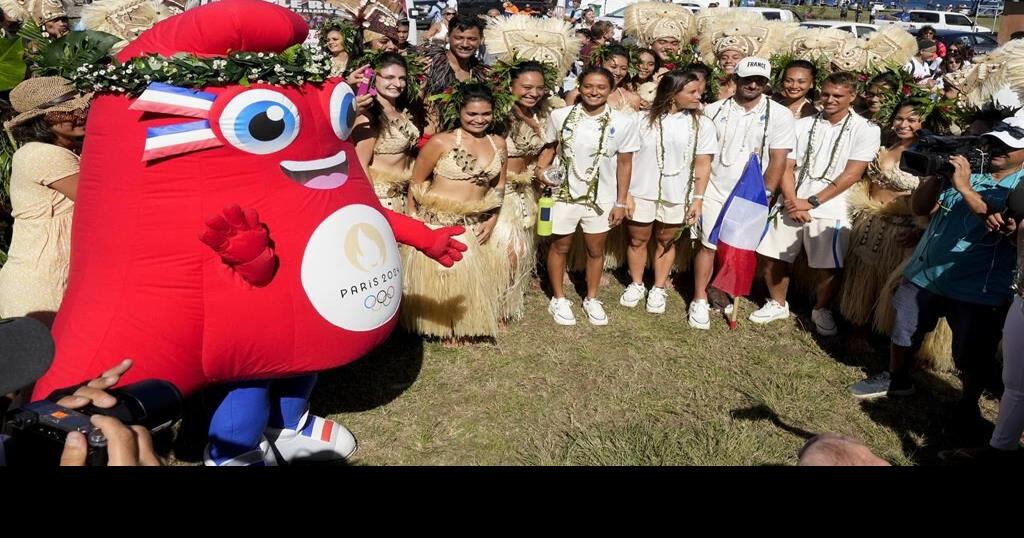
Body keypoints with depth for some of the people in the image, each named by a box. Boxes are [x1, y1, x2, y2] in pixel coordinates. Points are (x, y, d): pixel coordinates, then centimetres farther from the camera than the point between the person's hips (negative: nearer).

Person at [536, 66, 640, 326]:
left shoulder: (623, 122, -8)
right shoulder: (560, 116, -8)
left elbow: (624, 164, -2)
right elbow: (550, 147, 7)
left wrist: (620, 203, -2)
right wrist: (541, 168, -13)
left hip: (601, 198, 1)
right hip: (563, 194, 0)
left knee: (595, 250, 15)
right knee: (560, 247, 14)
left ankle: (591, 299, 36)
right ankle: (558, 299, 33)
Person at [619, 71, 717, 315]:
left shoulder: (702, 124, -1)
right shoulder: (643, 119, -5)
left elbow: (703, 165, 1)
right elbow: (627, 158, -3)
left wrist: (698, 199, -4)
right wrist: (625, 194, -7)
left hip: (677, 197, 1)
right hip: (641, 193, 0)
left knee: (665, 242, 14)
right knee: (637, 240, 13)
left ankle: (659, 289, 31)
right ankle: (636, 285, 33)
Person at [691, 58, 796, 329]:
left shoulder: (779, 115, -4)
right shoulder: (714, 110, 0)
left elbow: (778, 160, -5)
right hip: (715, 191, 0)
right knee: (708, 246, 1)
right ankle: (700, 301, 13)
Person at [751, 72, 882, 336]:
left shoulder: (866, 130, -3)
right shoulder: (803, 125, 5)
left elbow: (851, 174, -9)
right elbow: (787, 167, 2)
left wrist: (811, 202, -13)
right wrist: (793, 202, -12)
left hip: (829, 209, -2)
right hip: (792, 204, 3)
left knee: (832, 268, 0)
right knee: (772, 257, 5)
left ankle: (821, 310, 27)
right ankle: (778, 304, 28)